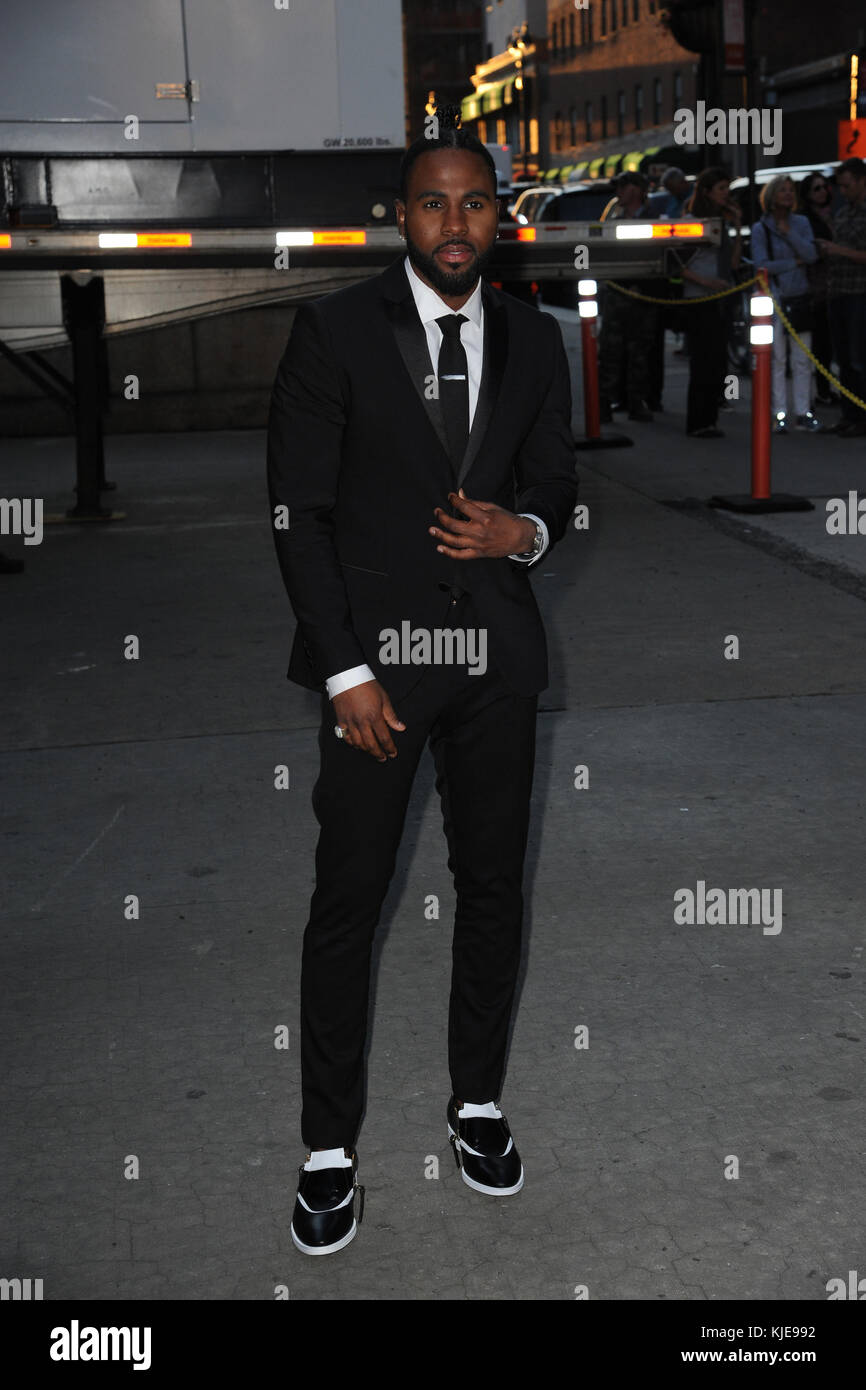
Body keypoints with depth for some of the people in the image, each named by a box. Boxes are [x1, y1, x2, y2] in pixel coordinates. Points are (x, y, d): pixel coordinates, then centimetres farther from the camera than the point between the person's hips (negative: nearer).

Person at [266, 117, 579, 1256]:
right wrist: (347, 671, -12)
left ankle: (477, 1100, 31)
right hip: (375, 648, -3)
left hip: (498, 652, 4)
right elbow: (299, 511, -6)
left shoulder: (534, 340, 8)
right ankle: (330, 1148, 15)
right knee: (346, 902, 1)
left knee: (494, 886, 12)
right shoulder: (334, 331, -4)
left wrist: (525, 530, -10)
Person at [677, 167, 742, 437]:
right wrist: (703, 281, -17)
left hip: (720, 300, 7)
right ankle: (698, 423, -2)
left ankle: (708, 420, 13)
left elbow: (734, 262, 12)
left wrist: (737, 227, 5)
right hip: (698, 300, -7)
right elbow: (675, 263, -9)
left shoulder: (724, 220, 15)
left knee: (718, 362, 6)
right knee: (704, 361, -7)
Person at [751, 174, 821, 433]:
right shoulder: (760, 228, -1)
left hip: (799, 298, 3)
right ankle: (779, 414, 3)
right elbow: (762, 264, -11)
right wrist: (795, 262, -8)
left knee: (802, 360, 4)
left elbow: (811, 255, -5)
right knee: (776, 360, -2)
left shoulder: (801, 223, 8)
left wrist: (788, 232, -11)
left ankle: (803, 412, 11)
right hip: (773, 298, -3)